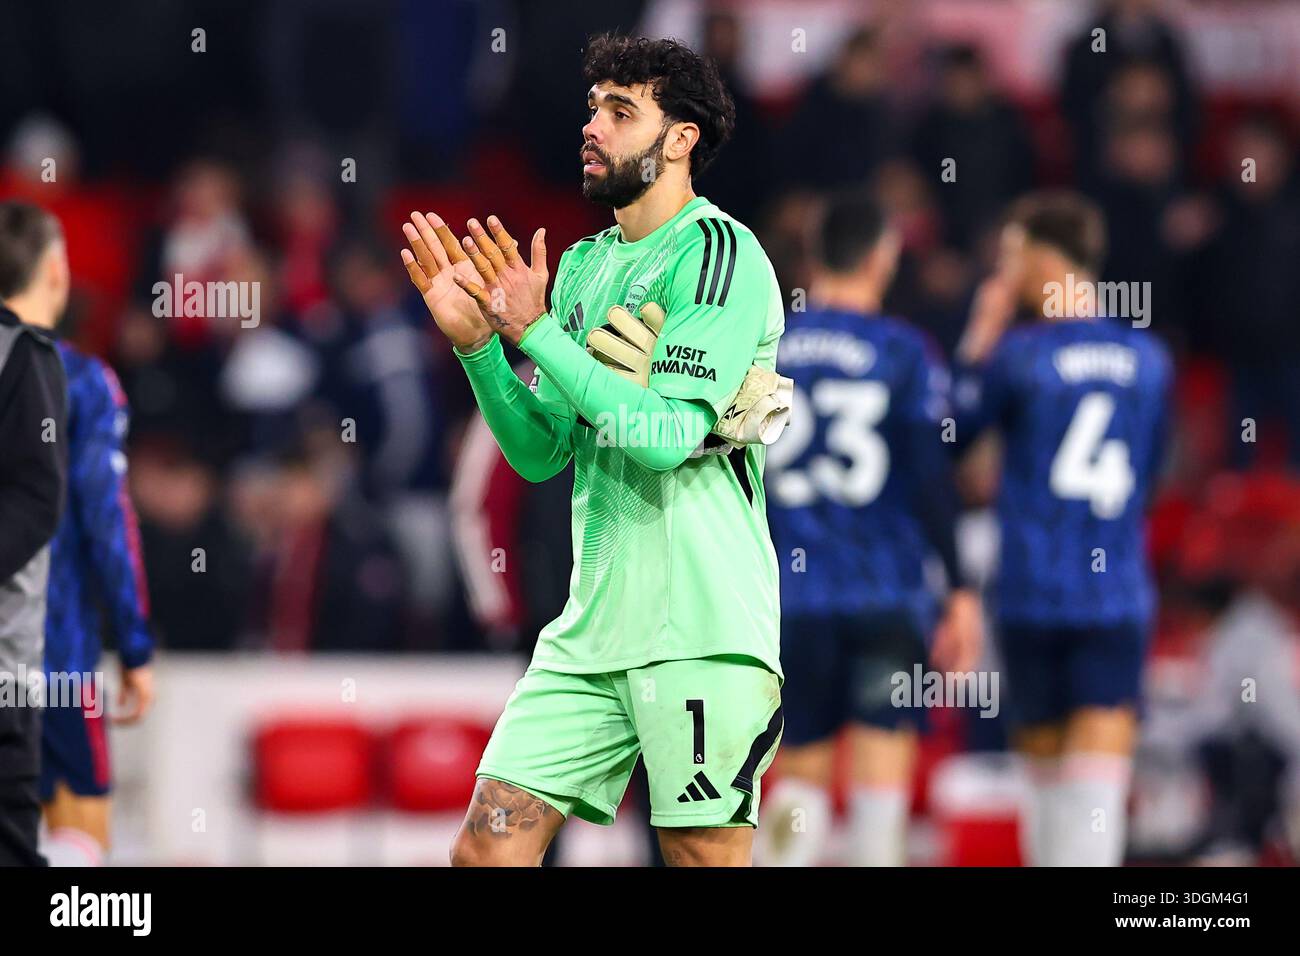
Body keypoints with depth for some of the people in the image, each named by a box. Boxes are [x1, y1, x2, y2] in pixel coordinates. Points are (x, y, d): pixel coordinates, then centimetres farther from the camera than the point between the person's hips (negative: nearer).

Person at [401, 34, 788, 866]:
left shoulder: (719, 253, -7)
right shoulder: (583, 266, 16)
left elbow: (666, 433, -18)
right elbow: (541, 453, 15)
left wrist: (534, 331, -15)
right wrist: (477, 343, 1)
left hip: (702, 630, -7)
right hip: (592, 626, 7)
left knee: (705, 855, -5)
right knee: (489, 845, 0)